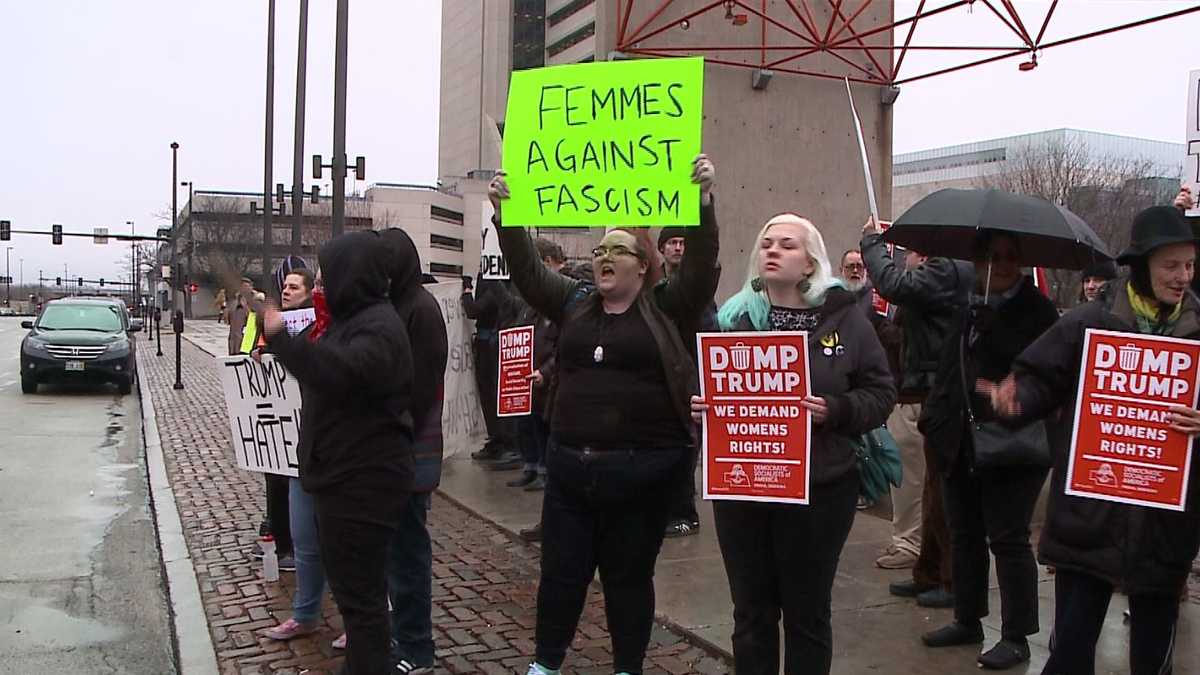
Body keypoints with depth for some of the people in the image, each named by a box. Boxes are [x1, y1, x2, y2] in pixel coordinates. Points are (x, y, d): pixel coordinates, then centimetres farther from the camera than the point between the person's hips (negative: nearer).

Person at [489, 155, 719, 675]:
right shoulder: (574, 302, 10)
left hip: (643, 470, -3)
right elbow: (526, 270, 4)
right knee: (560, 572, 13)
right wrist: (505, 215, -9)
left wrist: (702, 200, -27)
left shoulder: (665, 308, -1)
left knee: (629, 575, 11)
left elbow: (701, 266, -14)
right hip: (570, 465, 4)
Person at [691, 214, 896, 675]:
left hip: (819, 488, -2)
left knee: (808, 613, 13)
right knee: (752, 612, 14)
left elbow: (881, 393, 0)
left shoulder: (845, 319, 0)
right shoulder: (735, 317, 5)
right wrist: (700, 404, -11)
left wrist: (835, 410, -17)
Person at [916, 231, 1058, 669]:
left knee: (1009, 539, 0)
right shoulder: (968, 308, 12)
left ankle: (1017, 637, 12)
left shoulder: (1038, 311, -7)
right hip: (961, 444, 7)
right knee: (965, 535, 15)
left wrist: (992, 330, -27)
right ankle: (968, 620, 30)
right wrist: (934, 418, 12)